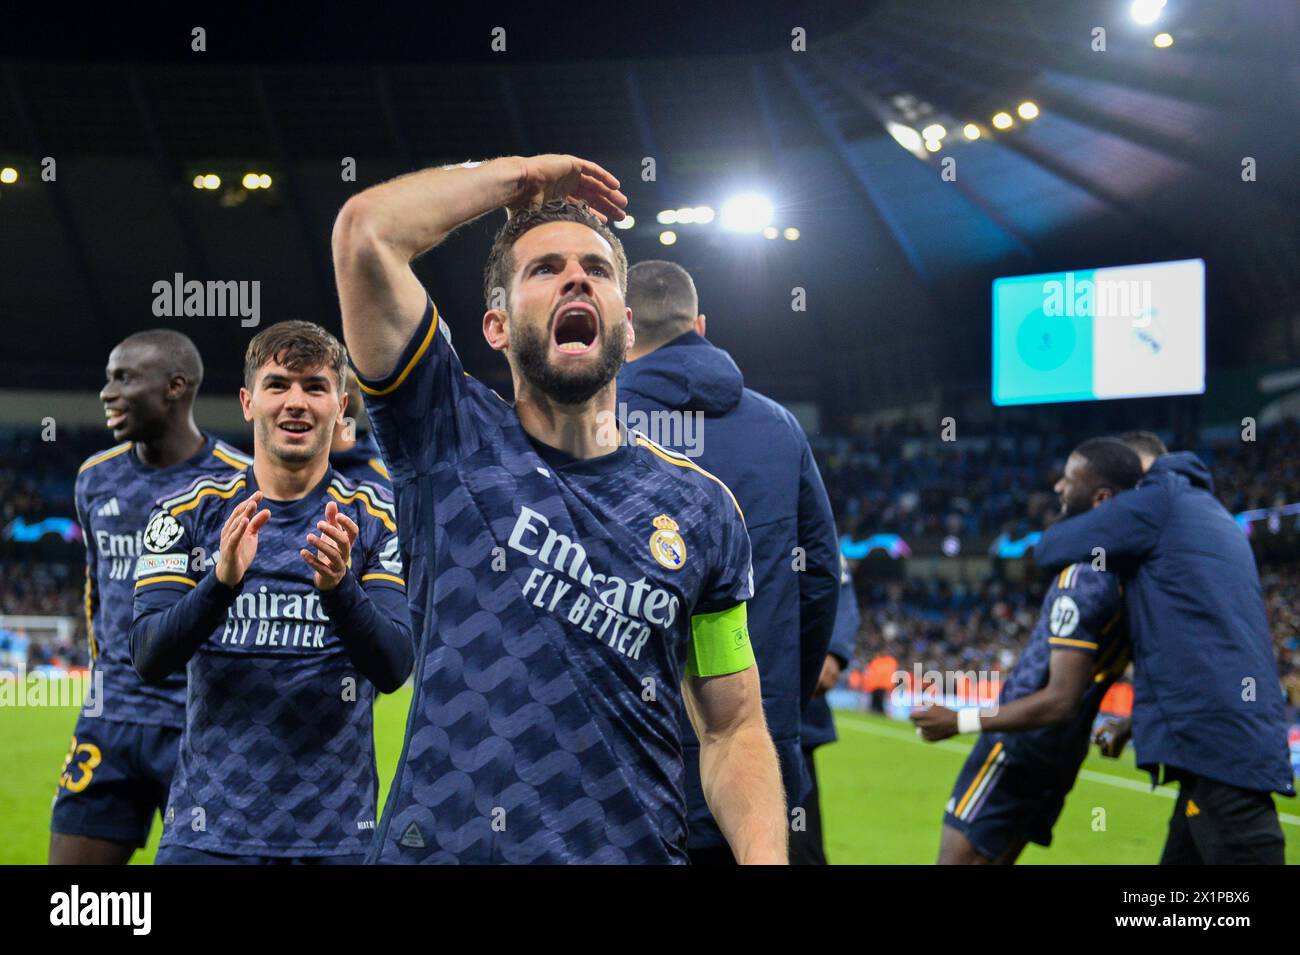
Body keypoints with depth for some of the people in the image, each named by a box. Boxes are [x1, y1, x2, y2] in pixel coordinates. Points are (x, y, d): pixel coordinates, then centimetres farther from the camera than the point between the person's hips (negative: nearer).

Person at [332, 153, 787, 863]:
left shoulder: (699, 508, 6)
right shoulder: (452, 439, 1)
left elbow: (731, 729, 8)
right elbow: (365, 232, -11)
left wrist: (764, 854, -11)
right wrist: (519, 174, 3)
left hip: (631, 847, 2)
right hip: (439, 843, -1)